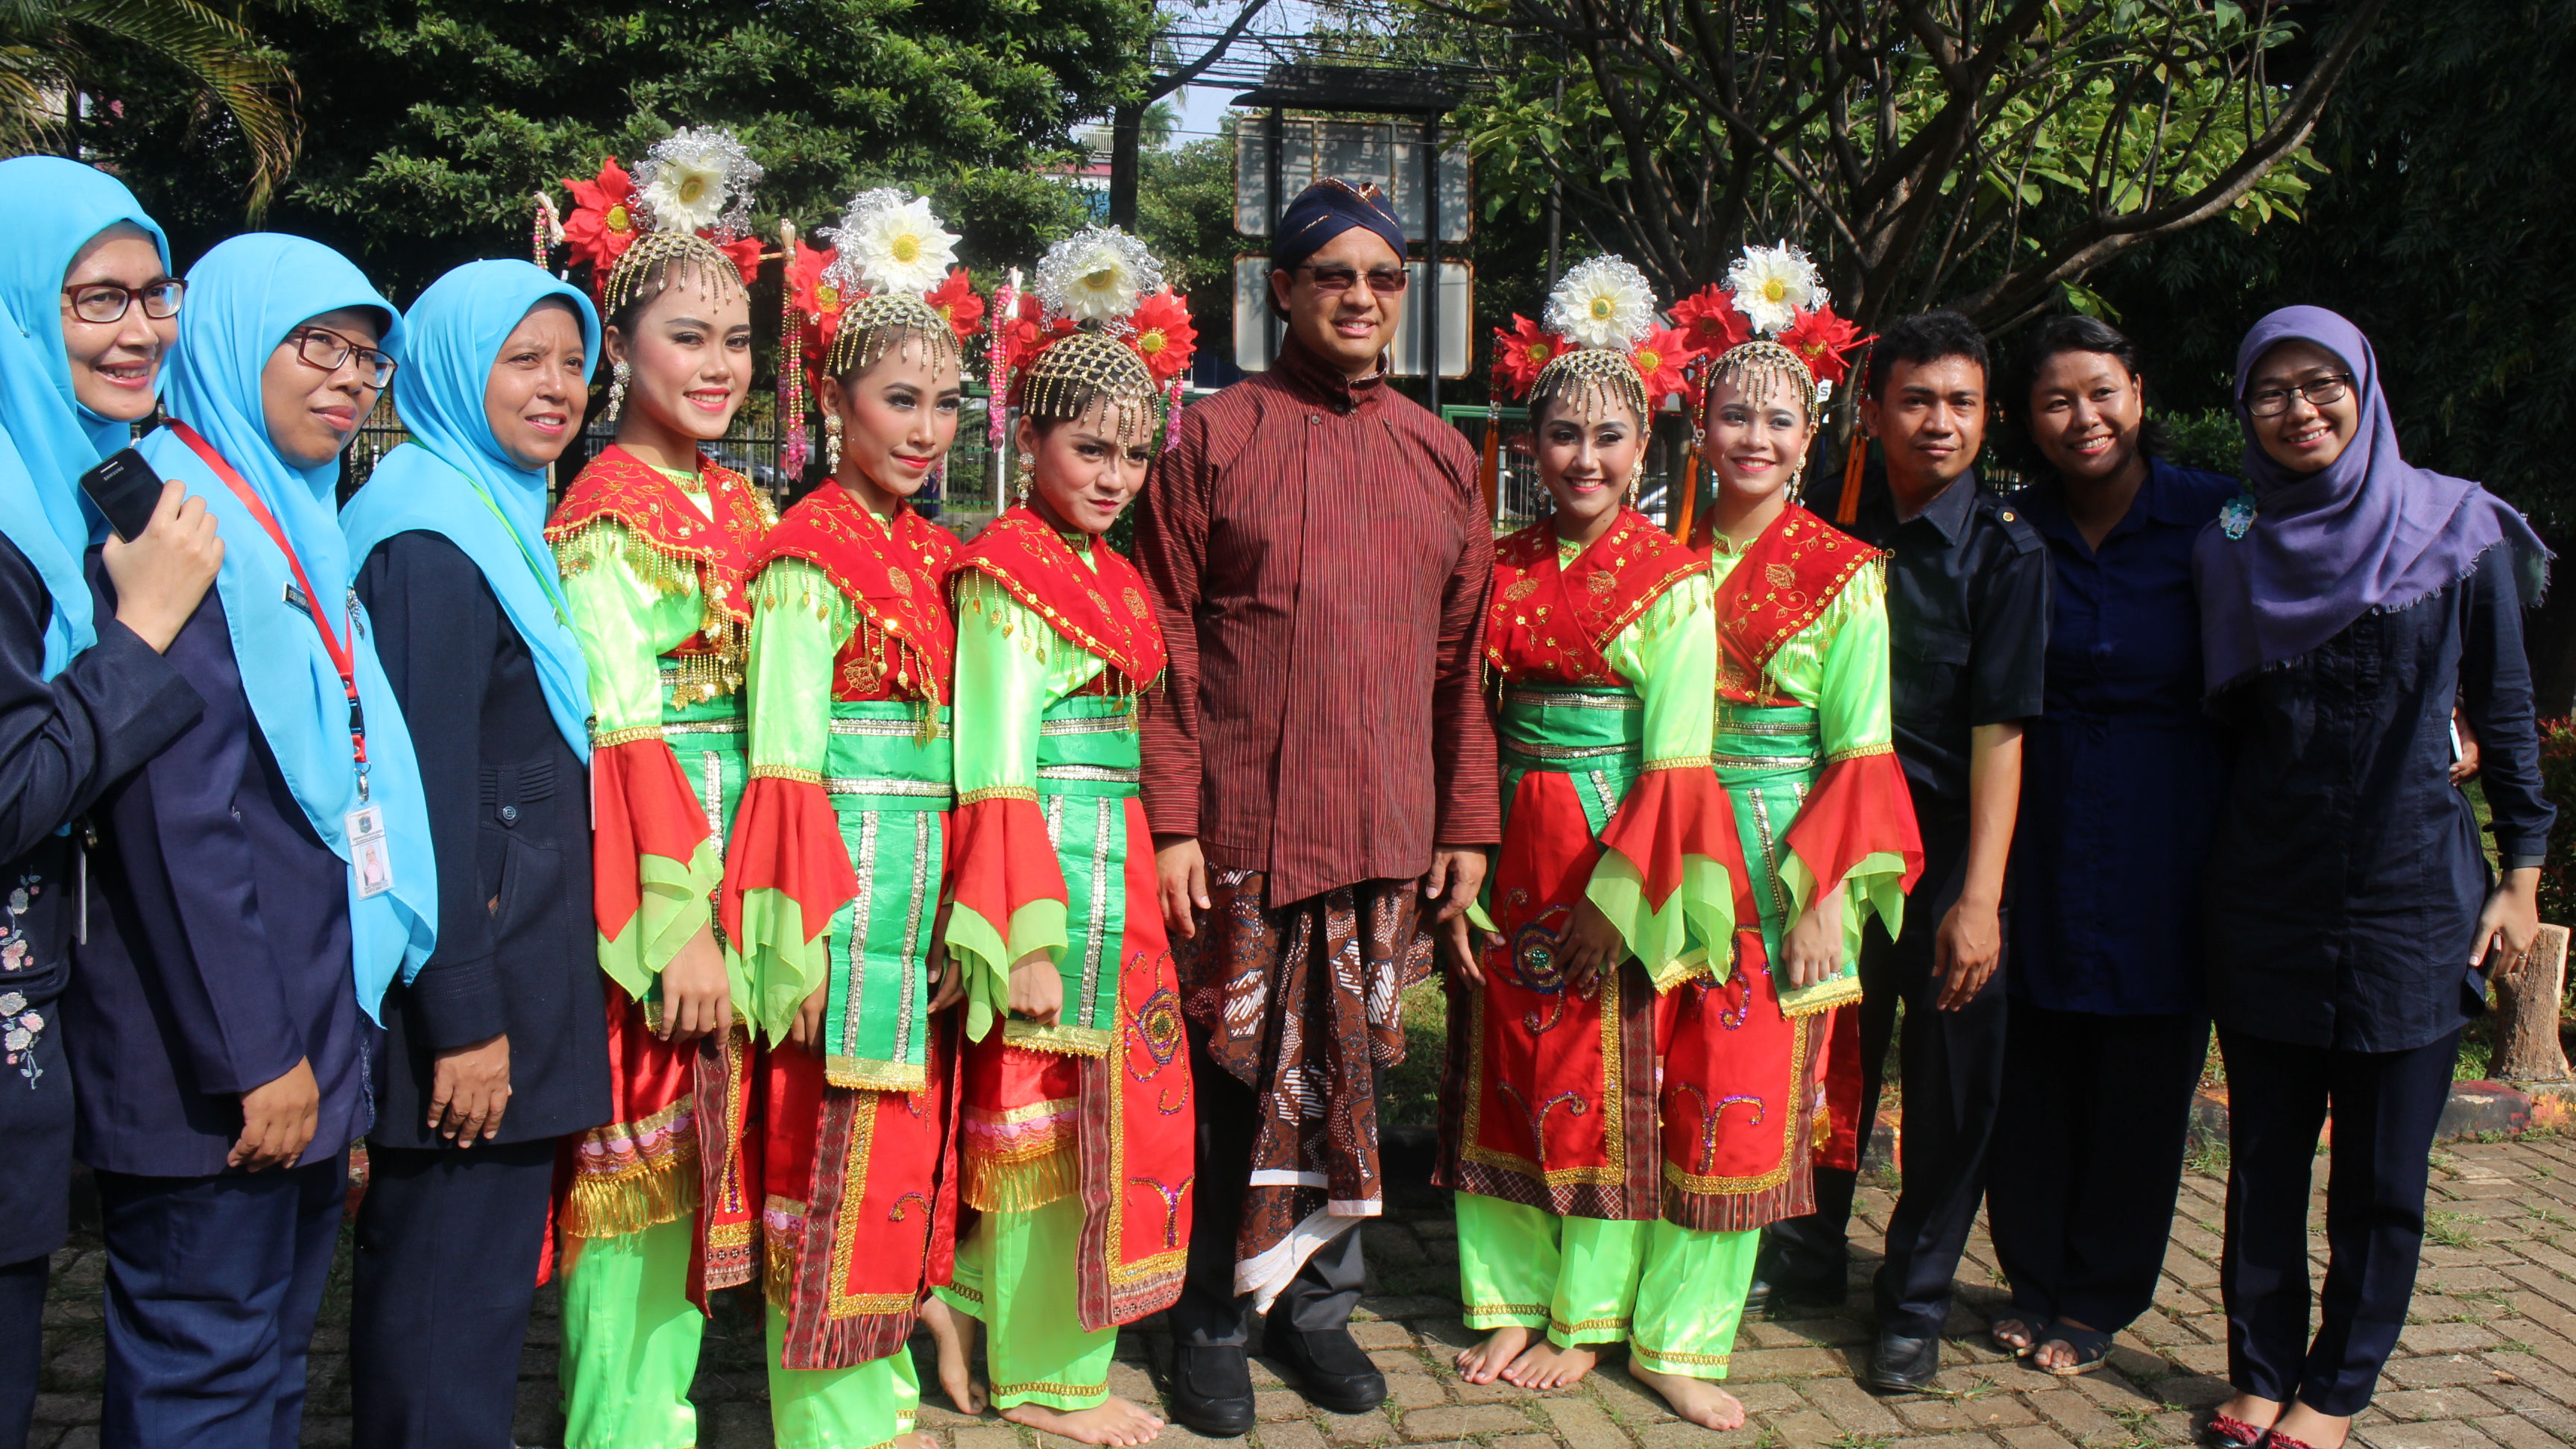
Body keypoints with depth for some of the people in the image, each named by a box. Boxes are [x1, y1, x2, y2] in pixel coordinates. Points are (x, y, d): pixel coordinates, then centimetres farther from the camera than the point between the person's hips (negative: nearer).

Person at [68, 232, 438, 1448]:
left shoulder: (298, 526, 15)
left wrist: (326, 1043, 18)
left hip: (306, 1044, 9)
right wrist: (254, 1055, -19)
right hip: (214, 1068, -9)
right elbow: (176, 814, -20)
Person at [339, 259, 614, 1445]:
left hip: (513, 967, 10)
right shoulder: (435, 541, -15)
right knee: (456, 1284, -1)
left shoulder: (502, 519, 15)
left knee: (476, 1270, 18)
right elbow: (429, 791, -20)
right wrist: (465, 1017, -21)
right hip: (469, 981, -10)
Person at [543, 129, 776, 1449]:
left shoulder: (743, 509, 12)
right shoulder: (601, 519, -9)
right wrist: (679, 924, -19)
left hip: (737, 857, 7)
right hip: (648, 874, -7)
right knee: (637, 1151, 0)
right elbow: (626, 734, -16)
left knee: (701, 1145, 13)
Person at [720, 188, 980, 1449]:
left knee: (907, 1134, 14)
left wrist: (962, 908, 11)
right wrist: (804, 939, -17)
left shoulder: (931, 552, 12)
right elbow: (784, 761, -13)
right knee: (833, 1151, 1)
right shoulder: (808, 556, -10)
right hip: (847, 876, -7)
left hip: (925, 874, 8)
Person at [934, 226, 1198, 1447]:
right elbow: (997, 774, -16)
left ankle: (979, 1300, 30)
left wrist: (1143, 869, 11)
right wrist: (1027, 939, -19)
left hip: (1116, 867, 9)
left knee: (1112, 1108, 13)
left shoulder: (1113, 577, 14)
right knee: (1048, 1112, 2)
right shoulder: (1006, 575, -11)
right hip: (1049, 865, -8)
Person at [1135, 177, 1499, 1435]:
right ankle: (1213, 1322, 22)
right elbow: (1167, 645, -3)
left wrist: (1469, 823, 7)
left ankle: (1317, 1301, 29)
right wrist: (1170, 818, -9)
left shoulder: (1441, 457, 11)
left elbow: (1464, 659, 11)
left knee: (1348, 1077, 11)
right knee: (1234, 1083, 4)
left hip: (1390, 837, 3)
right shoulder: (1214, 438, 0)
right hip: (1244, 833, -3)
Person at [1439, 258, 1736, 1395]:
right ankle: (1513, 1301, 24)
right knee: (1504, 1075, 9)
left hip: (1614, 857, -4)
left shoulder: (1673, 582, -6)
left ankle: (1585, 1319, 21)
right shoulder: (1501, 568, 6)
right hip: (1511, 852, 4)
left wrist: (1616, 894, -15)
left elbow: (1677, 761, -10)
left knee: (1604, 1085, 5)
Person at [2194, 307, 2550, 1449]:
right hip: (2265, 897, 2)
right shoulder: (2232, 550, 5)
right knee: (2266, 1156, 9)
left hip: (2412, 894, -2)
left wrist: (2520, 878, -1)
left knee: (2381, 1172, 6)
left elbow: (2505, 712, 2)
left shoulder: (2455, 529, -1)